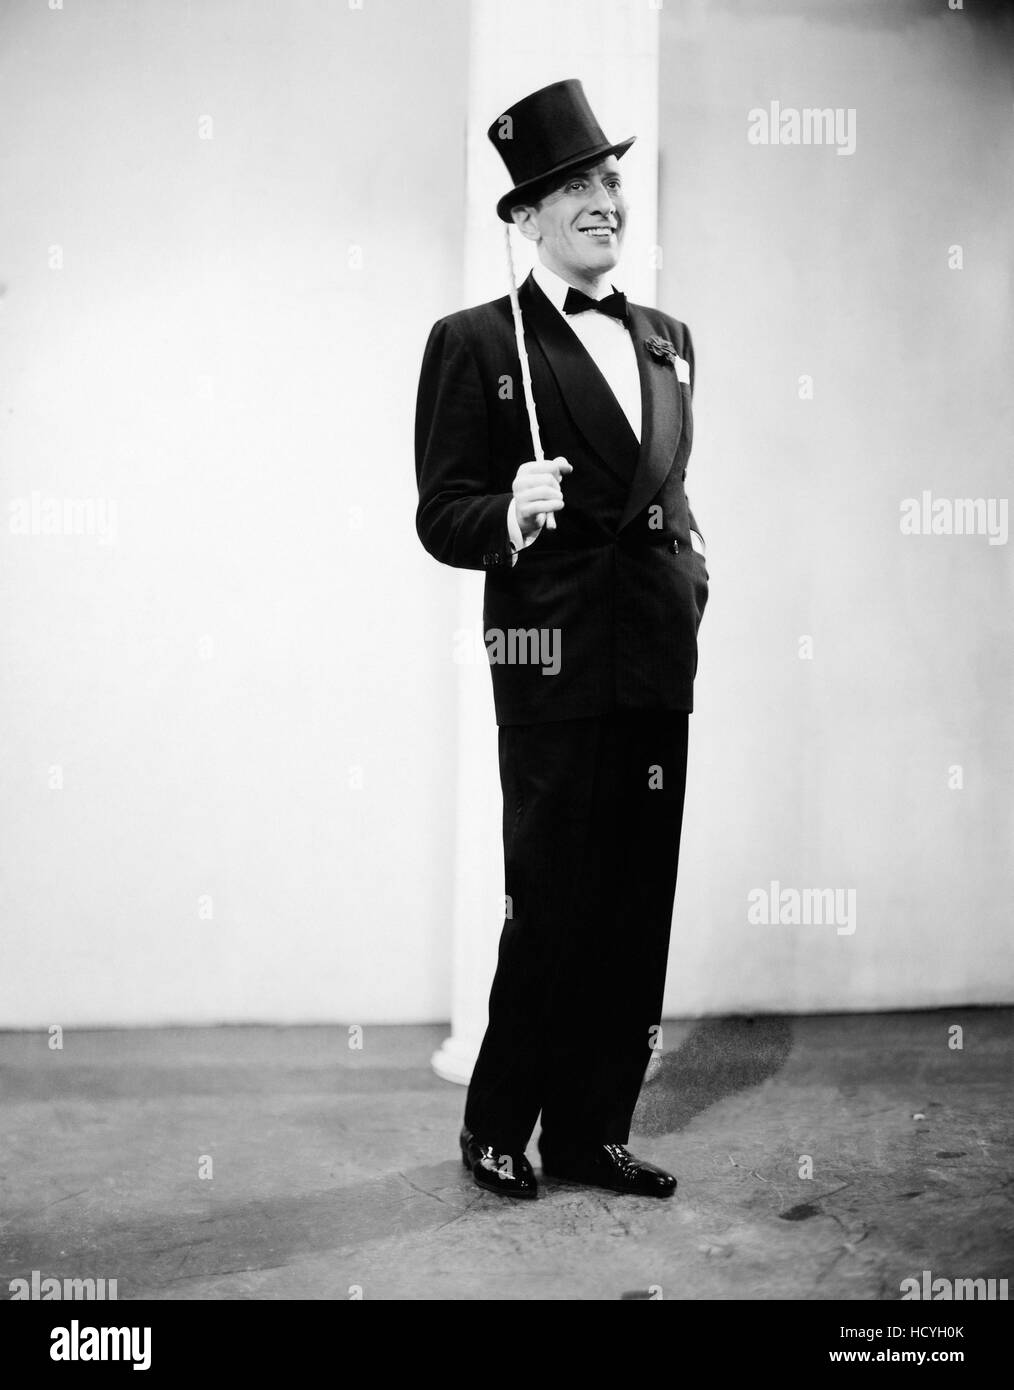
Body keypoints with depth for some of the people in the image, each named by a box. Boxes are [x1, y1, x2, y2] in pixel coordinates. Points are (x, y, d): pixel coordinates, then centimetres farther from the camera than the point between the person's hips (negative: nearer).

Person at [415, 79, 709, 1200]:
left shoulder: (667, 342, 18)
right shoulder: (476, 344, 0)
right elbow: (440, 516, -4)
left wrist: (693, 578, 14)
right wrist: (509, 516, -23)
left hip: (659, 666, 6)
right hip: (554, 666, -6)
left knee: (637, 912, 9)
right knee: (553, 910, -2)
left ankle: (590, 1133, 22)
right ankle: (495, 1128, 19)